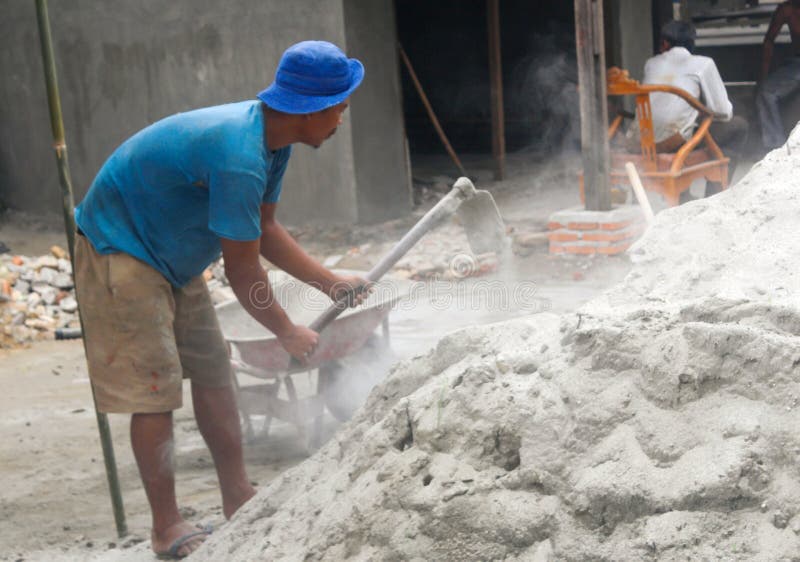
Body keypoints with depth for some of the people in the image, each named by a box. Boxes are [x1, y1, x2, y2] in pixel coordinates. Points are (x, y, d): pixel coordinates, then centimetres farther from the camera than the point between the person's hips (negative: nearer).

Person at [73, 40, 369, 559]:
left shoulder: (272, 141, -1)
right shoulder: (238, 160, -33)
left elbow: (266, 231, 11)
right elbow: (243, 272, -25)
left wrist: (331, 282, 5)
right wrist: (288, 333, -12)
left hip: (173, 259, 10)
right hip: (120, 251, -10)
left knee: (213, 371, 10)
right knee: (154, 391, -9)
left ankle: (239, 497, 20)